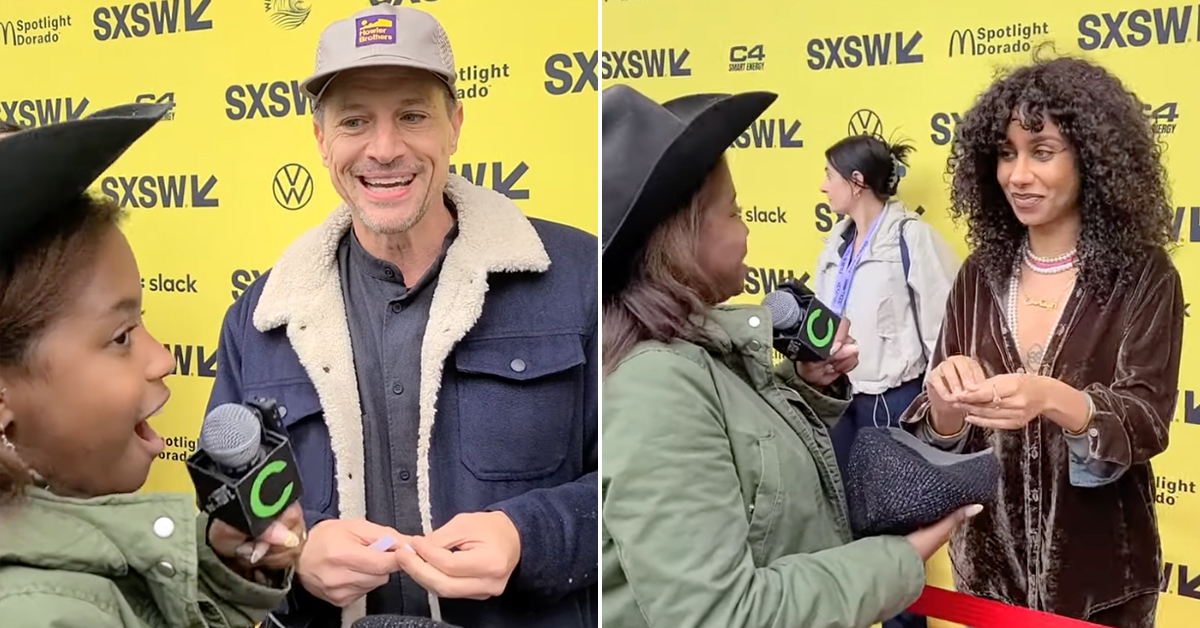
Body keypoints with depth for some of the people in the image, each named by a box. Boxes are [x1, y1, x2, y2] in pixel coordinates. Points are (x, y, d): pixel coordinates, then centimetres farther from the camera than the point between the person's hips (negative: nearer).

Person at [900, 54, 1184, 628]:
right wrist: (947, 404, -24)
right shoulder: (979, 276, 0)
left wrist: (1053, 400, -37)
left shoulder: (1143, 278, -9)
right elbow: (940, 434, -1)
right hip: (989, 561, 3)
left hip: (1098, 576, -2)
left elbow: (1147, 421, -18)